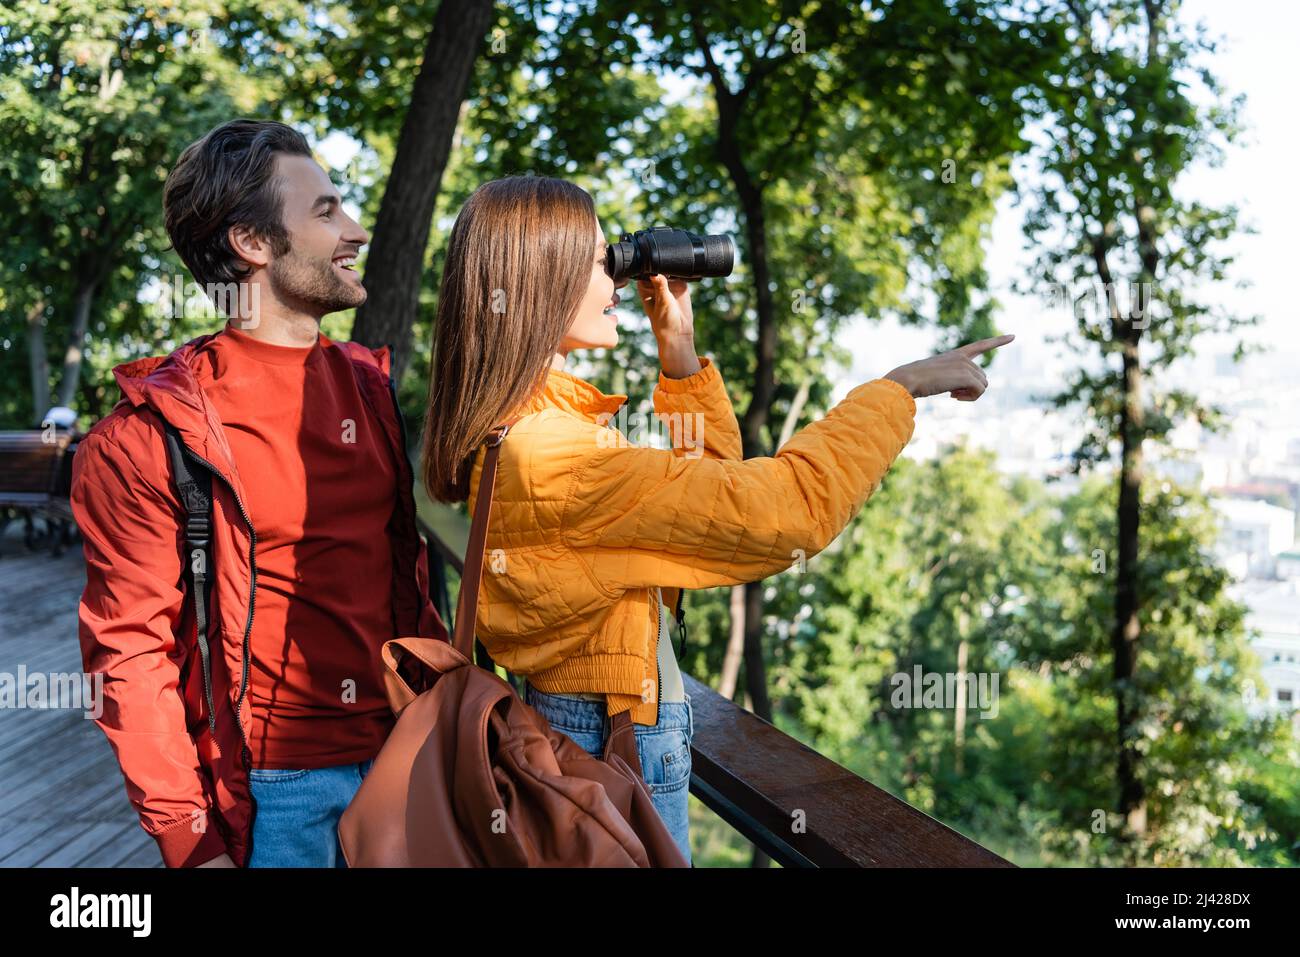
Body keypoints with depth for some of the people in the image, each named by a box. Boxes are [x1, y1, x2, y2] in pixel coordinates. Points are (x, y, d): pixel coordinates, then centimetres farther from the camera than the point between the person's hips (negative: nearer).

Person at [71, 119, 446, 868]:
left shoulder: (368, 386, 6)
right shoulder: (155, 429, -11)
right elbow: (131, 650, -10)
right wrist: (190, 841, -12)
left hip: (396, 758, 5)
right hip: (266, 787, -5)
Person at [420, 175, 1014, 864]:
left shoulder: (537, 418, 4)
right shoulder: (545, 457, -28)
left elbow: (710, 475, 13)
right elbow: (786, 509, -31)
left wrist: (679, 353, 2)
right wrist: (901, 387, -19)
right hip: (614, 742, -10)